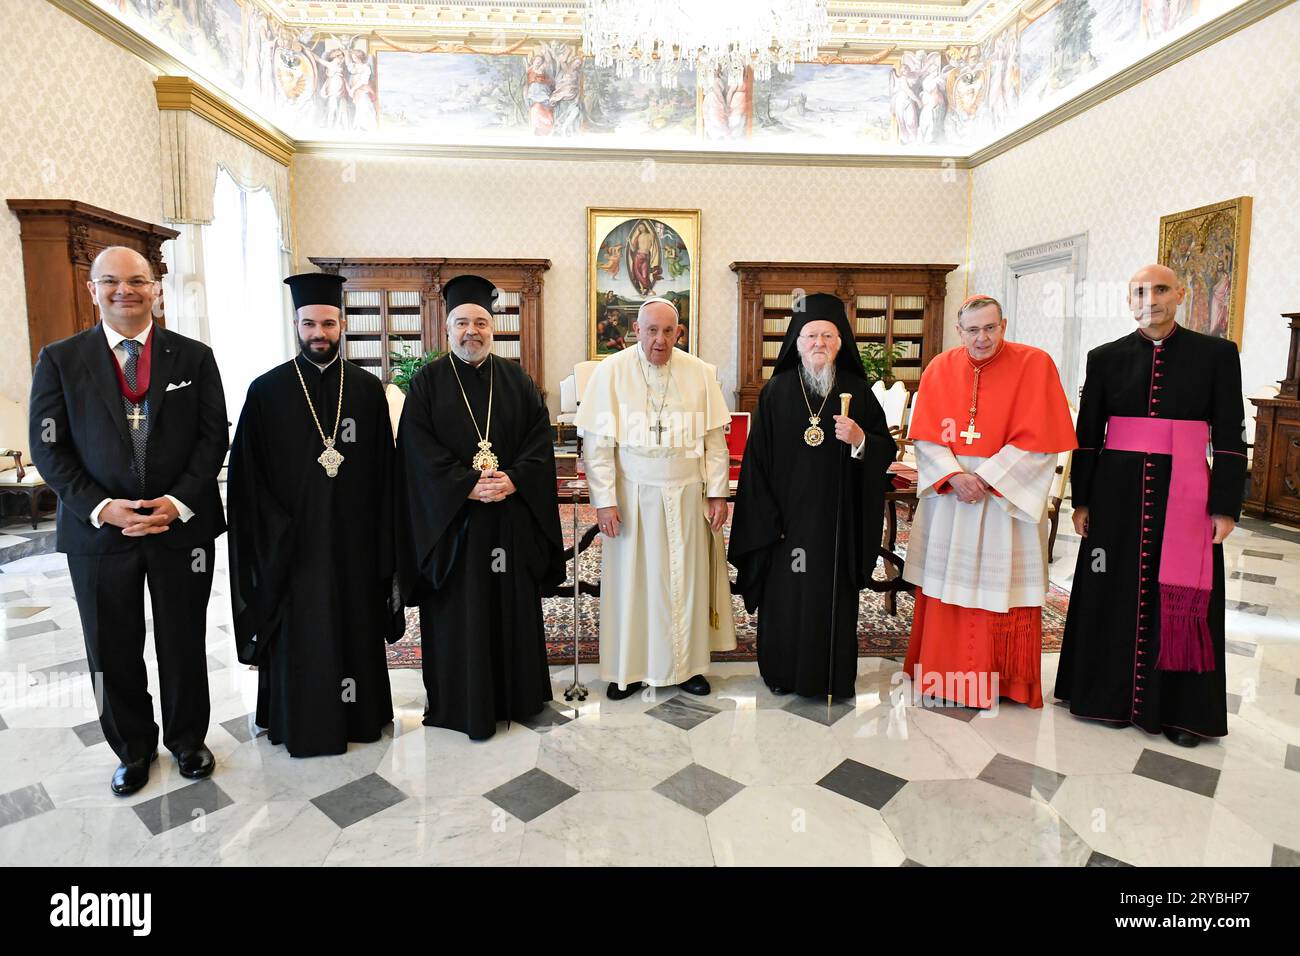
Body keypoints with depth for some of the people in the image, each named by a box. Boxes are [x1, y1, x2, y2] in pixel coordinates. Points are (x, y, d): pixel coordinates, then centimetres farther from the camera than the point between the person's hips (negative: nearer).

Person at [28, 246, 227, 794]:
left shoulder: (193, 357, 1)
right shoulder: (60, 360, 1)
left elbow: (214, 437, -2)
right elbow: (48, 448, -1)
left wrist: (178, 502, -13)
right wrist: (100, 508, -14)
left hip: (182, 525, 0)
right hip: (98, 530, 1)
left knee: (185, 644, 12)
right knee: (113, 651, 12)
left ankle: (187, 739, 34)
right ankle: (133, 749, 34)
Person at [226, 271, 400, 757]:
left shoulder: (368, 388, 3)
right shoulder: (267, 390, -1)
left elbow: (383, 470, 3)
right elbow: (246, 477, -2)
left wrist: (381, 536, 0)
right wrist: (273, 538, -9)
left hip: (354, 537, 2)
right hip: (291, 543, -1)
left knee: (355, 622, 12)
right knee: (298, 632, 9)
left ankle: (358, 713, 29)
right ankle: (300, 720, 27)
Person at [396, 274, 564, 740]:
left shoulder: (516, 378, 8)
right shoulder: (428, 381, 1)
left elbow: (540, 436, 3)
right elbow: (418, 449, -6)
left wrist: (513, 478, -13)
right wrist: (466, 486, -17)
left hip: (512, 513, 2)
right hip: (450, 516, -2)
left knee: (513, 605, 10)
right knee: (457, 610, 3)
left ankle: (517, 693, 25)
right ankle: (460, 702, 17)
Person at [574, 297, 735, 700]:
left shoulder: (700, 373, 0)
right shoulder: (611, 372, -6)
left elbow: (715, 439, 4)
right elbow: (597, 442, -6)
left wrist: (718, 493, 0)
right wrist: (604, 500, -10)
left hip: (687, 496, 2)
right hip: (631, 496, -2)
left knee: (686, 580, 10)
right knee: (630, 580, 7)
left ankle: (686, 665, 25)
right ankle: (627, 669, 22)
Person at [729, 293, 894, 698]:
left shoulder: (857, 391, 4)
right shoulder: (776, 391, 1)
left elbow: (886, 450, 6)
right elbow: (757, 457, -1)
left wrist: (860, 440, -16)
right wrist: (766, 518, -7)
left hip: (838, 517, 1)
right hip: (787, 513, 0)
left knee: (834, 596, 5)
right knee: (785, 593, 5)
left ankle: (834, 677, 22)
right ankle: (782, 672, 23)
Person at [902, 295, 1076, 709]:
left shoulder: (1034, 363, -5)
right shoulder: (941, 368, 3)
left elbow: (1038, 440, -10)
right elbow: (924, 436, 0)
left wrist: (984, 478, -16)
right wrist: (954, 476, -16)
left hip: (1007, 496, -3)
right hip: (947, 493, 3)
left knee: (1000, 588, 3)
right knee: (947, 581, 9)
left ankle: (1001, 680, 20)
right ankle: (944, 671, 24)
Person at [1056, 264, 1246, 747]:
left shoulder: (1216, 354, 1)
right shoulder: (1105, 357, 4)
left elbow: (1229, 437, 0)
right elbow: (1087, 435, 5)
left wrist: (1226, 507, -5)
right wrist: (1082, 501, 2)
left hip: (1184, 497, -1)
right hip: (1118, 494, 1)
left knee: (1182, 600, 5)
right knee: (1116, 593, 8)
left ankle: (1181, 707, 20)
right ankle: (1113, 693, 23)